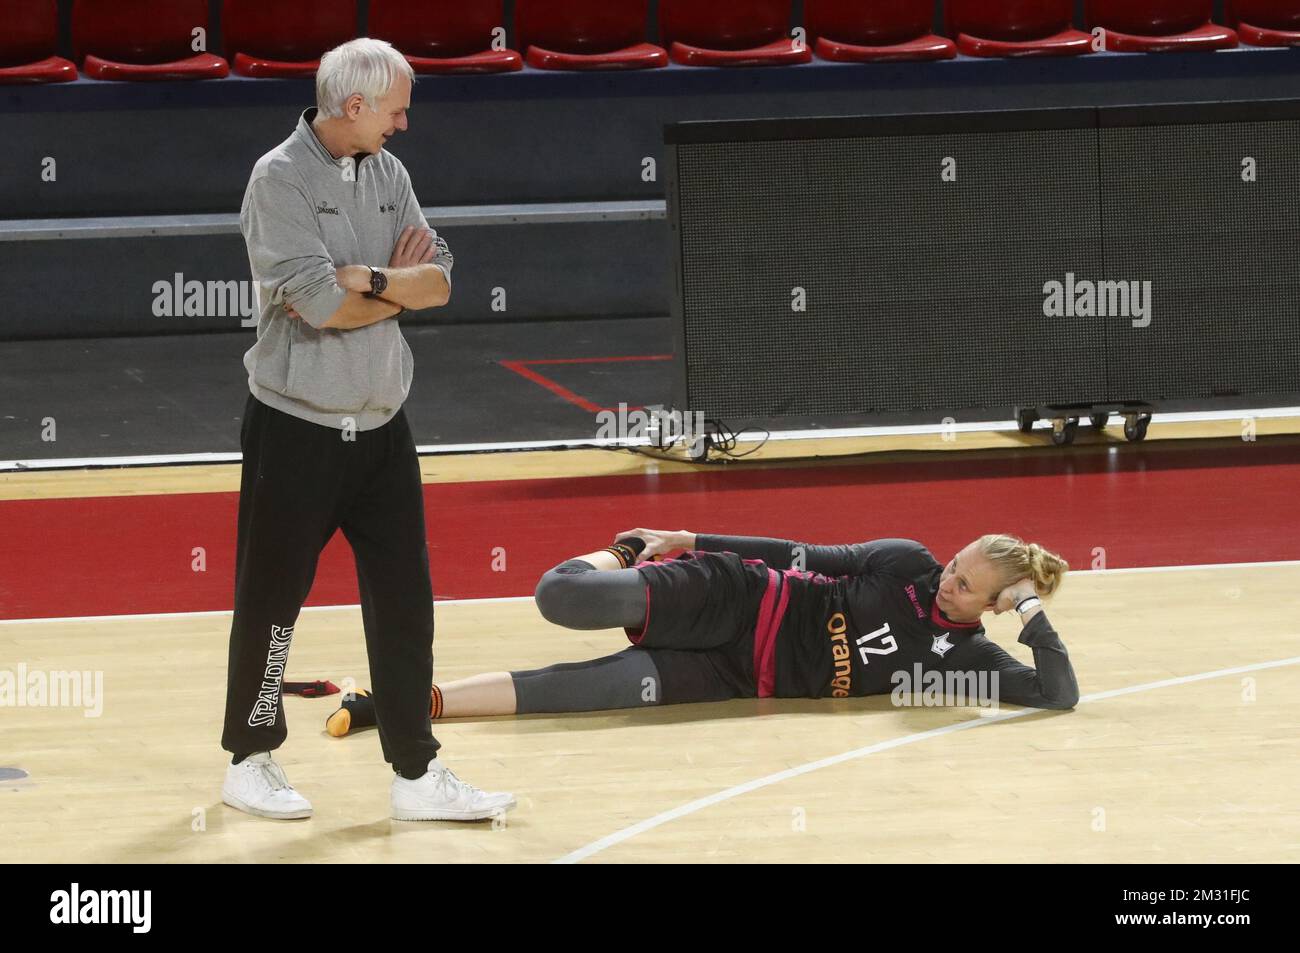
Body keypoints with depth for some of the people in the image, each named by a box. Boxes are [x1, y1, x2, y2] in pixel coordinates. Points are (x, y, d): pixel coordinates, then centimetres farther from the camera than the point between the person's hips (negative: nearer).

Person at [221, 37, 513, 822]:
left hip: (381, 425, 6)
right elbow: (322, 304, -23)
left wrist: (374, 278, -17)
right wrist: (402, 284, -9)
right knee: (273, 601, 6)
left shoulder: (389, 174, 6)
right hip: (296, 427, -6)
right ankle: (251, 762, 22)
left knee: (405, 601, 5)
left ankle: (417, 774, 12)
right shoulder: (281, 179, -14)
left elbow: (438, 283, 0)